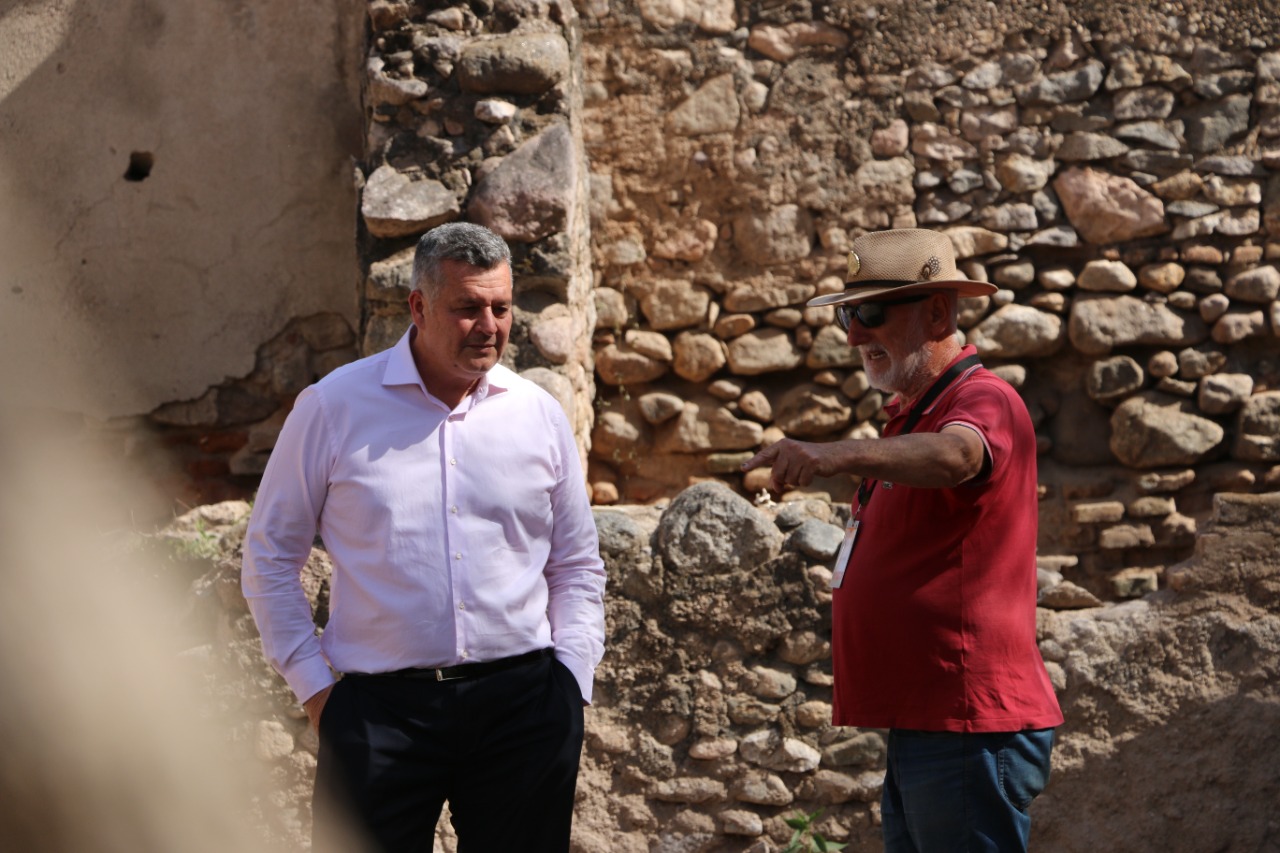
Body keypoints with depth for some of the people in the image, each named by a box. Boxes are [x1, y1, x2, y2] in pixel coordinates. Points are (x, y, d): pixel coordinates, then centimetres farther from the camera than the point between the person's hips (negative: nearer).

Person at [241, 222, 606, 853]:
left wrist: (571, 677, 6)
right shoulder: (334, 407, 2)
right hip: (380, 707, -2)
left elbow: (577, 566, 18)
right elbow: (269, 556, 7)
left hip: (521, 703, 2)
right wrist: (312, 683, 0)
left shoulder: (539, 415, 9)